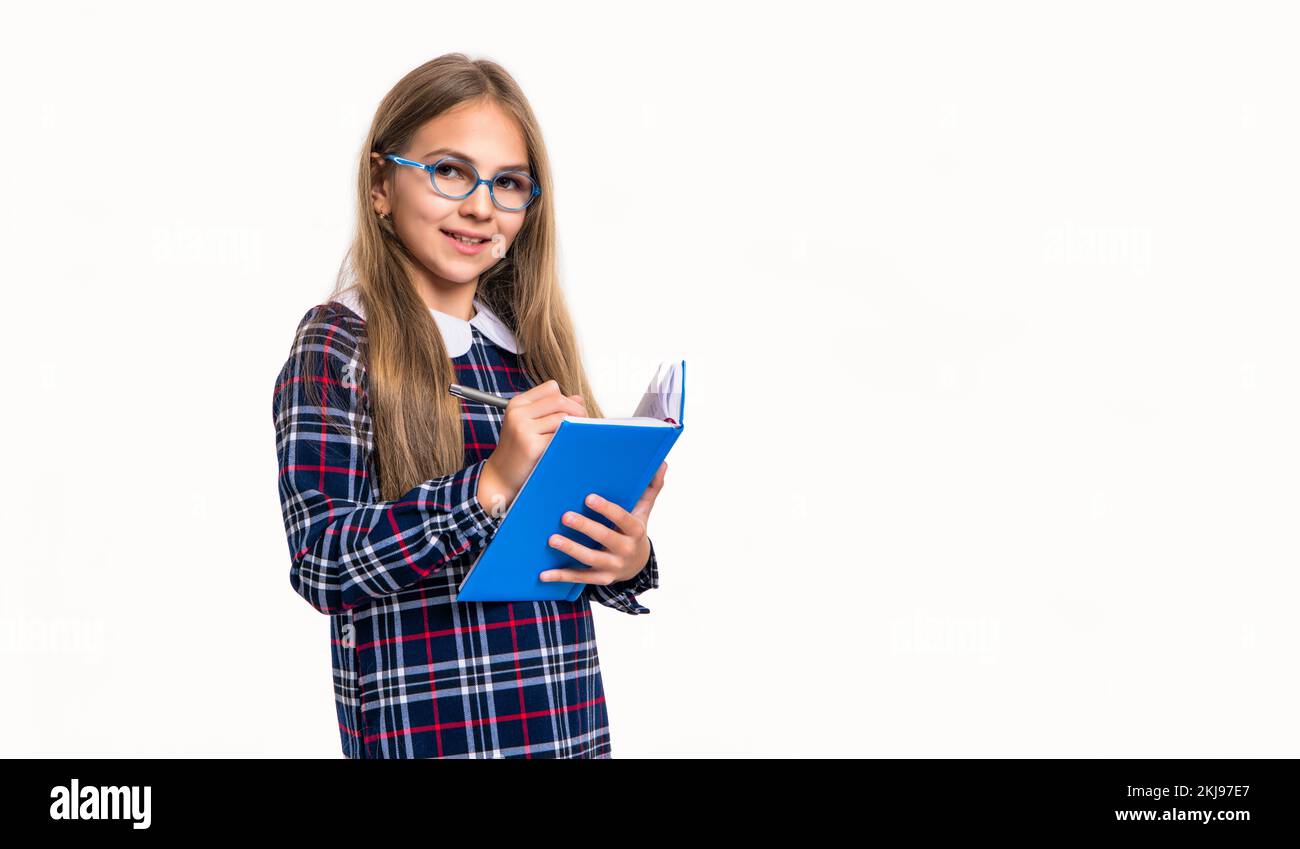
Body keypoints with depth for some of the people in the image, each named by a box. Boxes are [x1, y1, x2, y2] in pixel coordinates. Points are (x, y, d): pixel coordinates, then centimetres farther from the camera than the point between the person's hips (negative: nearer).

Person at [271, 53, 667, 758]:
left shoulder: (538, 347, 8)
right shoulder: (338, 343, -6)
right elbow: (320, 563, -16)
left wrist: (630, 561, -6)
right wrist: (490, 484, -23)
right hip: (422, 728, -5)